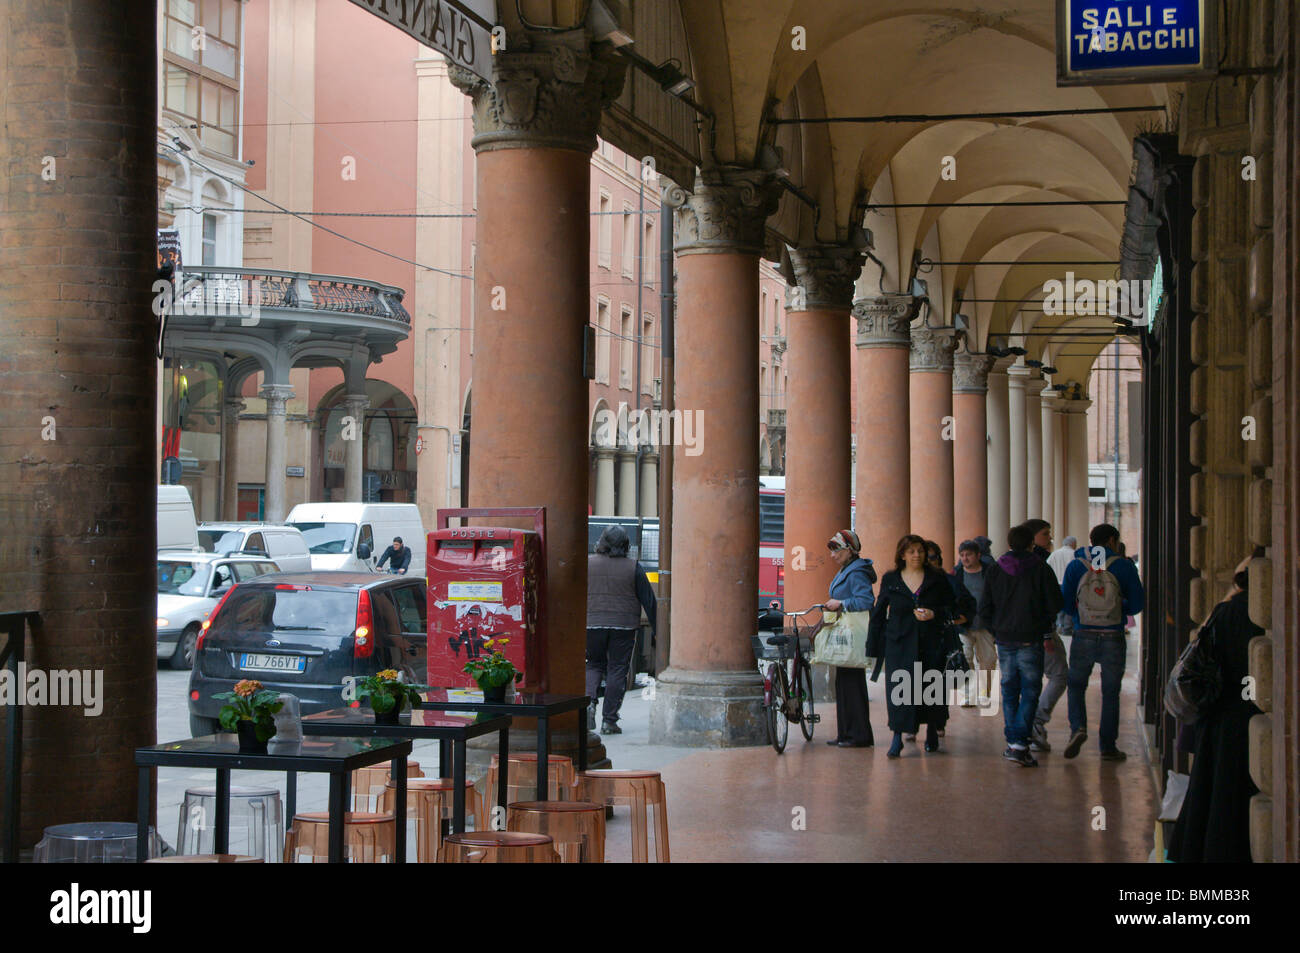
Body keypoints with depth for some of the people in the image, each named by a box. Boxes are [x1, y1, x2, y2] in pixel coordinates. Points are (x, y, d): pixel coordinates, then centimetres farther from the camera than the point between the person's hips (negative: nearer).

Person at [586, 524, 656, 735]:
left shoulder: (587, 563, -1)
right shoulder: (633, 568, -3)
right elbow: (648, 600, 0)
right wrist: (656, 628, 8)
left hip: (592, 624, 1)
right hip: (623, 626, -1)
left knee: (594, 665, 18)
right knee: (617, 670, 5)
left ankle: (589, 700, -7)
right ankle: (609, 721, 4)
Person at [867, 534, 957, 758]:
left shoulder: (937, 578, 6)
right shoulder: (890, 580, 7)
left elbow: (952, 608, 9)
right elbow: (878, 614, 9)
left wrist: (934, 614, -12)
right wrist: (873, 647, 6)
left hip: (930, 642, 0)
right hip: (899, 643, 0)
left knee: (931, 687, 4)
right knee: (899, 687, -9)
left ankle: (932, 731, 23)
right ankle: (897, 737, -7)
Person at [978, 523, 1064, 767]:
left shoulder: (995, 570, 4)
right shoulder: (1040, 569, -6)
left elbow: (984, 609, 5)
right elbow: (1055, 606, -5)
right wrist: (1041, 627, 11)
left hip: (1004, 640, 4)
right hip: (1030, 640, -4)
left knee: (1009, 691, 14)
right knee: (1030, 691, -1)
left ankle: (1012, 743, 15)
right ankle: (1019, 744, -12)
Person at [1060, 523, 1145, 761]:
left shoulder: (1075, 566, 1)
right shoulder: (1124, 566, -2)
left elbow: (1065, 603, 2)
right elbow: (1137, 603, 0)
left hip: (1083, 636, 1)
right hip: (1113, 638, -1)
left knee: (1076, 685, 16)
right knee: (1110, 692, 9)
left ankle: (1078, 727, -7)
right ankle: (1108, 747, 11)